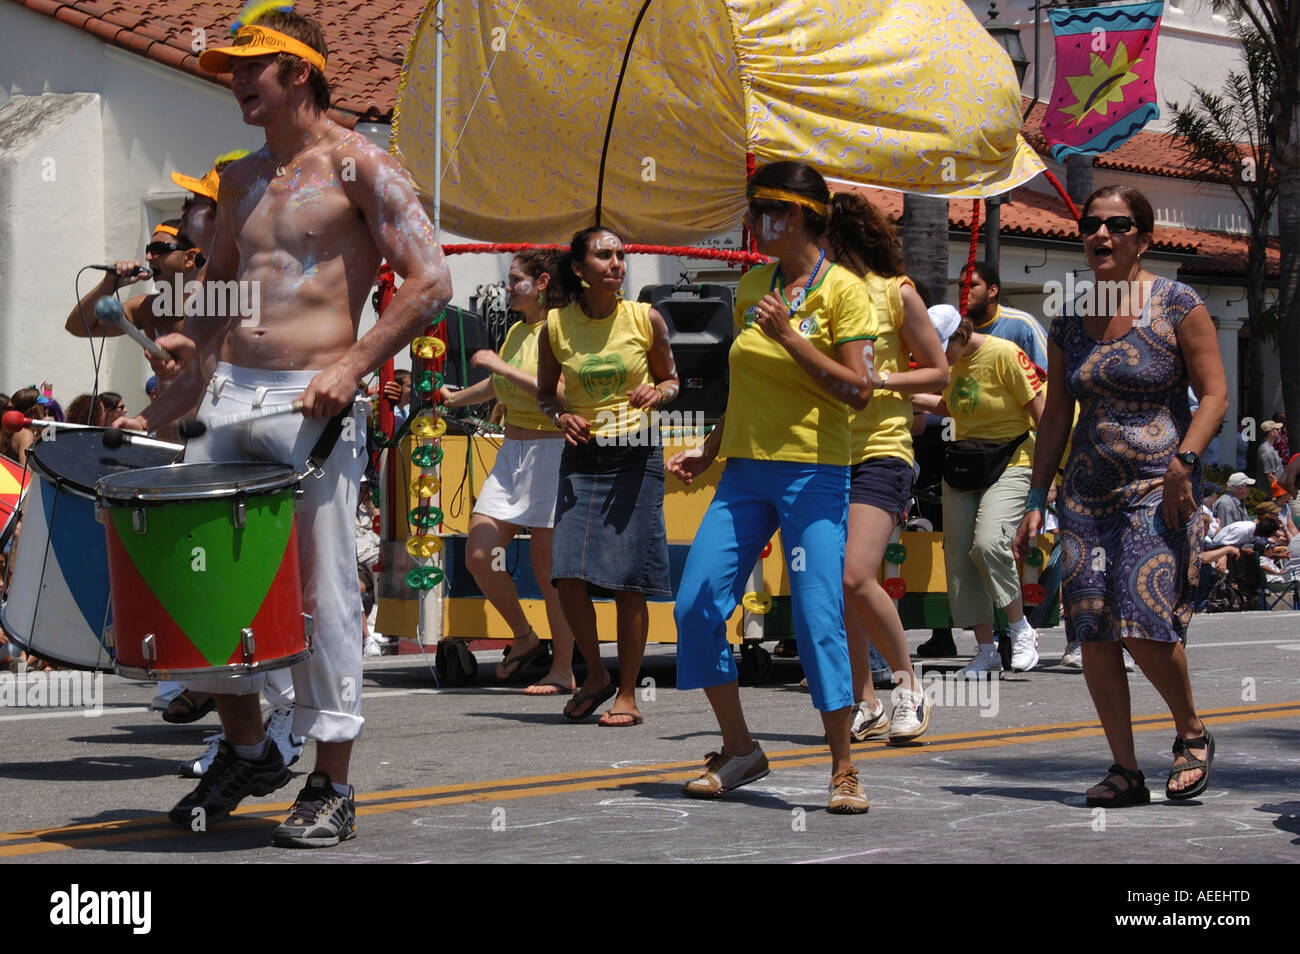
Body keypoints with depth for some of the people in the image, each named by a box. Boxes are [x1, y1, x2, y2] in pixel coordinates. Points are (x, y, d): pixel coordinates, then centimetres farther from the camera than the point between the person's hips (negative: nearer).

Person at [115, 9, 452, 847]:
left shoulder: (357, 165, -3)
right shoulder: (241, 180, 18)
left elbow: (431, 281, -9)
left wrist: (351, 367, -16)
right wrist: (171, 400, 18)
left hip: (311, 404, -7)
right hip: (229, 395, 7)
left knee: (323, 592, -5)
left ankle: (332, 787, 4)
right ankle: (246, 749, 23)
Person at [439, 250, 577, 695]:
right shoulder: (516, 331, 15)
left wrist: (500, 364, -21)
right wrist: (454, 398, 42)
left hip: (552, 454, -8)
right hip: (511, 454, 8)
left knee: (547, 566, -5)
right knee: (478, 555, -1)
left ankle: (563, 670, 5)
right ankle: (524, 637, 19)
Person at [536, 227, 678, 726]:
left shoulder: (645, 319, -2)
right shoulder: (556, 326, 1)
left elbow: (670, 379, 11)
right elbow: (545, 391, 14)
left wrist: (657, 392, -12)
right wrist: (560, 415, -7)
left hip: (636, 456, -2)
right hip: (581, 456, 2)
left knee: (628, 580, -3)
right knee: (569, 575, -7)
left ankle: (627, 693, 9)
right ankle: (595, 676, 16)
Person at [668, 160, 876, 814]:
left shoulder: (843, 291, -7)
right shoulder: (753, 286, 11)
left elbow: (857, 391, -14)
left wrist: (788, 334, -19)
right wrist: (709, 452, 18)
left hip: (813, 473, -6)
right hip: (746, 471, 6)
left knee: (818, 619, -9)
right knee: (696, 605, -2)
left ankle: (843, 771, 3)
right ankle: (738, 751, 13)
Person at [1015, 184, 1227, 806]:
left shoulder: (1177, 306, -3)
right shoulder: (1069, 321, 11)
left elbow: (1214, 394, -4)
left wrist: (1184, 462, -18)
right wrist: (1035, 499, 12)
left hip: (1158, 487, -5)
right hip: (1087, 491, 5)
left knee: (1143, 621, -17)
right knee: (1093, 630, -3)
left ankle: (1191, 731, 9)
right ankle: (1125, 770, 4)